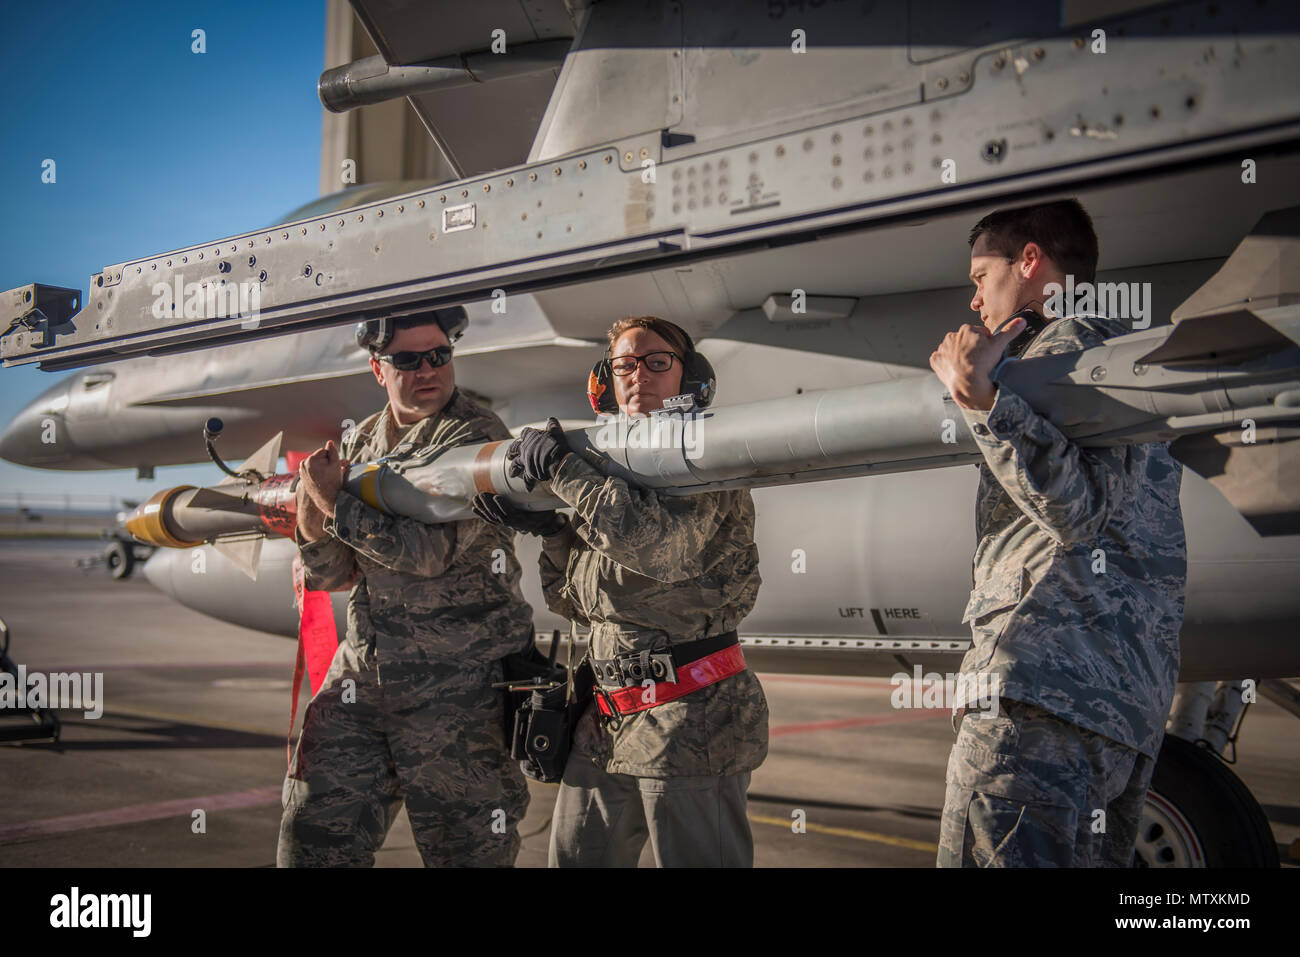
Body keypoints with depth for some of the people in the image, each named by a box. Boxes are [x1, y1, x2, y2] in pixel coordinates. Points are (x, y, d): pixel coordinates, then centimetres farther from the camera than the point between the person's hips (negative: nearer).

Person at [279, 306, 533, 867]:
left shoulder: (476, 436, -9)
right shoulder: (360, 442, 12)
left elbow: (430, 551, -21)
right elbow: (331, 576, 12)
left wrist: (334, 503, -14)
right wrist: (314, 532, -10)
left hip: (457, 686, -6)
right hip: (361, 674, 6)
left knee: (465, 852, 3)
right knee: (312, 842, 8)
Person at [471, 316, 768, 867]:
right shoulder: (604, 465, 16)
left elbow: (664, 545, -26)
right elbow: (575, 603, 19)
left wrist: (563, 470, -18)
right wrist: (549, 530, 3)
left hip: (692, 718, -7)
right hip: (604, 723, 8)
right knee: (575, 859, 14)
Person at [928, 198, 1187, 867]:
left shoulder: (1068, 345, 0)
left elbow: (1082, 509, -17)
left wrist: (984, 400, -22)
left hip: (1048, 677, -11)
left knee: (989, 856, -15)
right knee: (1092, 861, 13)